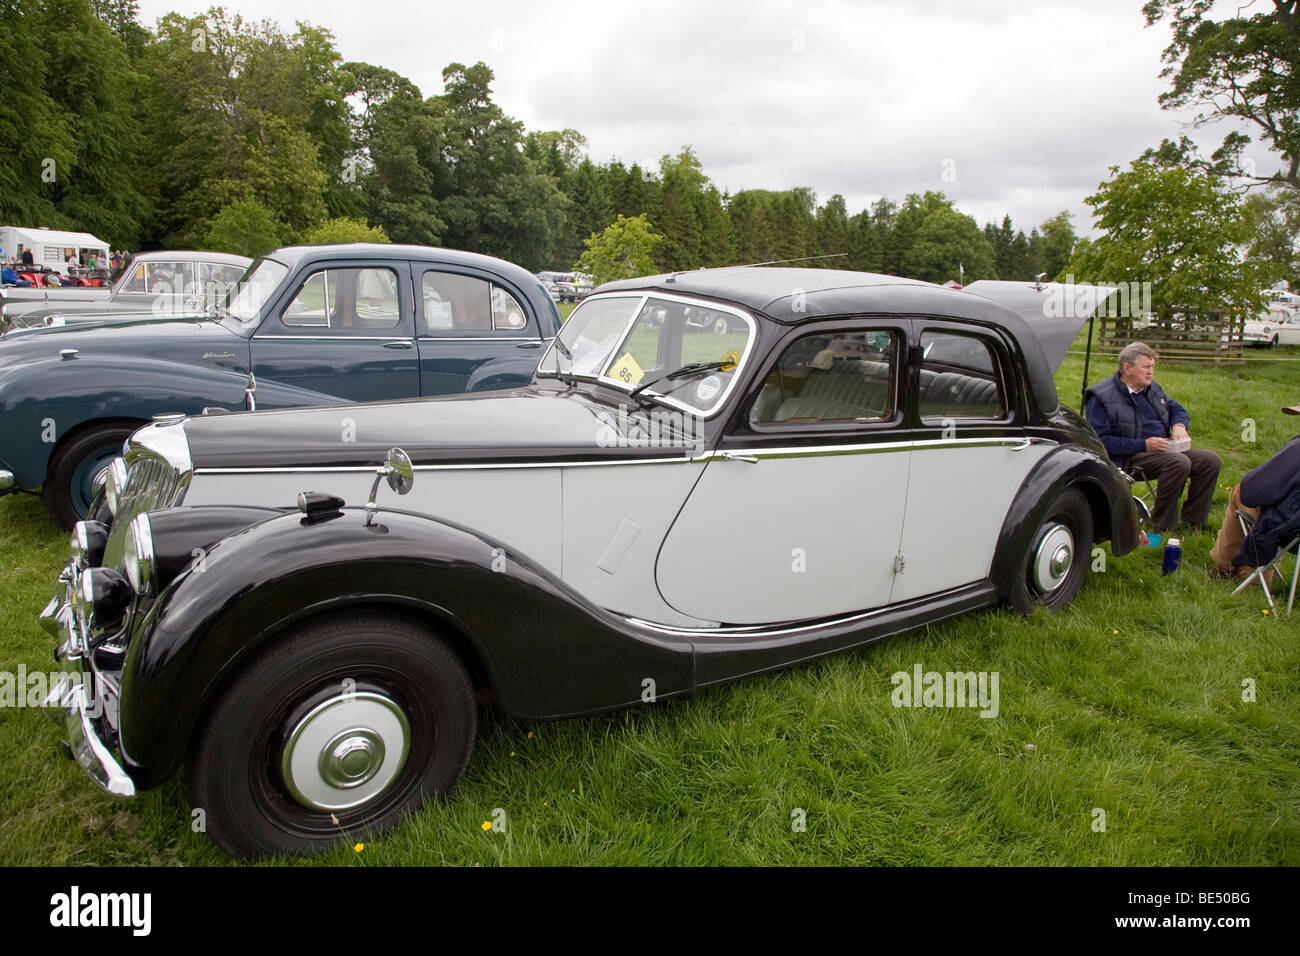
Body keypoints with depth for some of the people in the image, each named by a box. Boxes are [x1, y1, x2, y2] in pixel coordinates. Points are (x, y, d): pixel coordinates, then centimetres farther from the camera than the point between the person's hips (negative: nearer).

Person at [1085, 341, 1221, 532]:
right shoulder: (1102, 397, -8)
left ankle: (1193, 523, -2)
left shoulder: (1152, 388, 18)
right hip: (1131, 458, -8)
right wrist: (1143, 445, -20)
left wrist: (1179, 425, 4)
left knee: (1210, 460, -11)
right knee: (1179, 462, -32)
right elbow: (1100, 440, -16)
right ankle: (1163, 528, -21)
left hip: (1164, 450, 8)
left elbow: (1177, 409, 30)